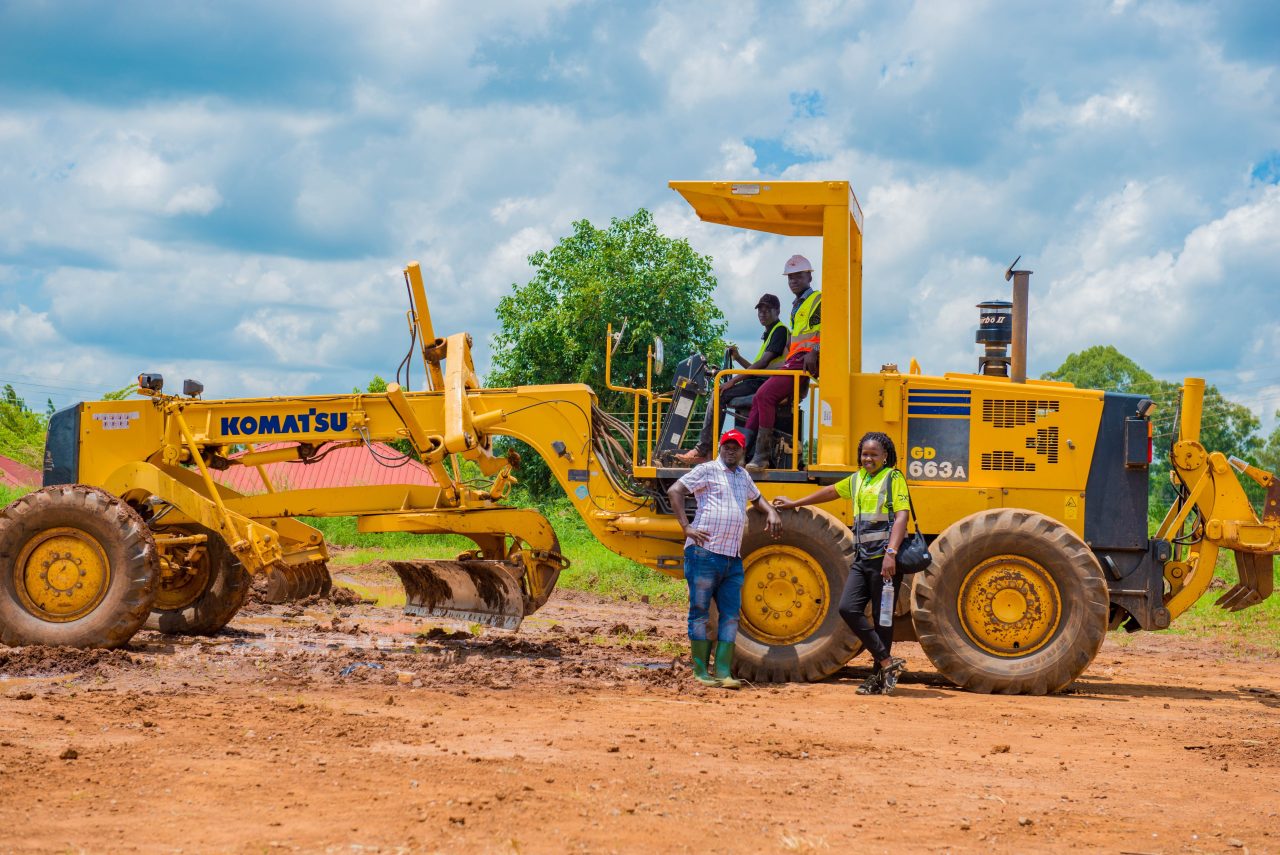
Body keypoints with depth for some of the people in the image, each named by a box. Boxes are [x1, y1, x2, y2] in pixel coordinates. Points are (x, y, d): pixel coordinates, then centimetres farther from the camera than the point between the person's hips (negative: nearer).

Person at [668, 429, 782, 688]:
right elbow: (675, 491, -10)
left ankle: (723, 671, 3)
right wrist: (686, 527, -16)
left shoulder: (743, 476, 20)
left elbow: (756, 498, 40)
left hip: (733, 559, 7)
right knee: (700, 611, -1)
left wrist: (771, 513, 19)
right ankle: (701, 670, 5)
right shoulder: (707, 470, -1)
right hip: (704, 553, -7)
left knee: (731, 614, 2)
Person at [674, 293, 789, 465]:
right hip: (759, 382, 10)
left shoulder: (780, 330, -5)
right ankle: (703, 450, -4)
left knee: (719, 396, -19)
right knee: (715, 397, 5)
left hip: (765, 383, -10)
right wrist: (738, 358, 11)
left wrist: (733, 380, -17)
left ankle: (702, 450, -19)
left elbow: (763, 363, -17)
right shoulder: (769, 334, 27)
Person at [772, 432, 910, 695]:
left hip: (884, 558, -7)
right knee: (848, 608, -8)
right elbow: (831, 492, 35)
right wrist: (795, 503, 43)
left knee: (882, 617, -3)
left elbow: (901, 516, -12)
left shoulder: (894, 479, -2)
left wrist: (891, 553, -23)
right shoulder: (857, 479, 19)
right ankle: (887, 662, -4)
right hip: (862, 557, 7)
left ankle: (879, 676, 6)